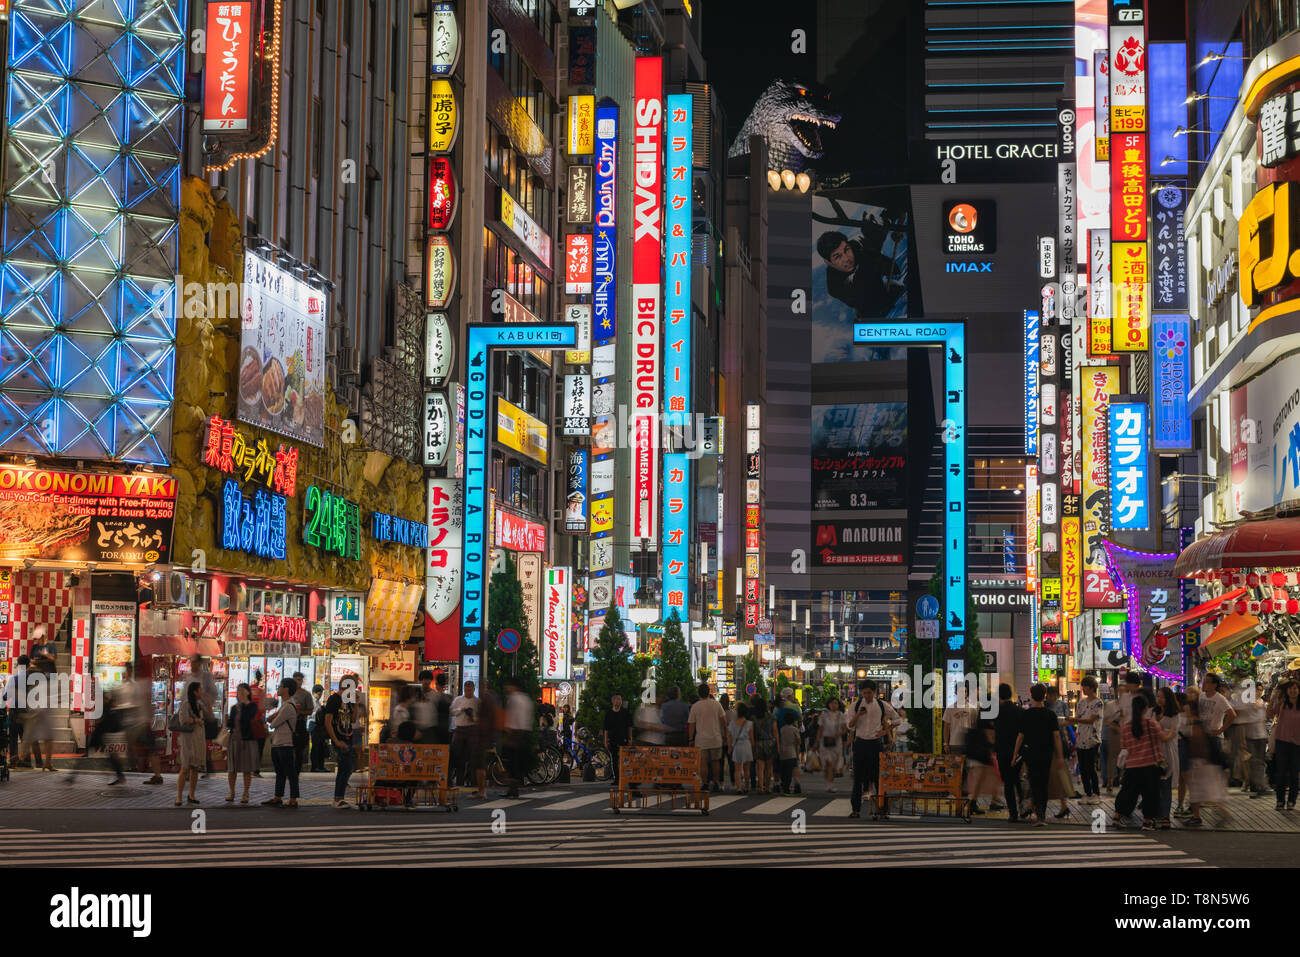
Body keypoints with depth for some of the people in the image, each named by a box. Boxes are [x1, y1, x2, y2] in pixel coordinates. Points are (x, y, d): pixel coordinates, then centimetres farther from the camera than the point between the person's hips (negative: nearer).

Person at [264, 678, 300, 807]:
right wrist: (274, 716, -4)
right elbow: (270, 720, 17)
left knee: (290, 773, -5)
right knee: (279, 772, 16)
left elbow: (274, 724, -14)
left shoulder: (288, 707, -16)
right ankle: (278, 798, 24)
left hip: (285, 744, -10)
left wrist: (272, 721, 9)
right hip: (276, 743, 10)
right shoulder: (283, 705, 16)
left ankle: (293, 800, -3)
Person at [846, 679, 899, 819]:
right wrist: (858, 715, -19)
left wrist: (886, 730, 1)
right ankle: (856, 809, 8)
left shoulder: (882, 705, 1)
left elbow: (896, 718, 13)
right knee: (858, 777, 2)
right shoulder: (855, 705, 2)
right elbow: (850, 726, -2)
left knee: (879, 776, -1)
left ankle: (882, 808, 4)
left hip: (876, 743, -1)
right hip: (860, 743, 1)